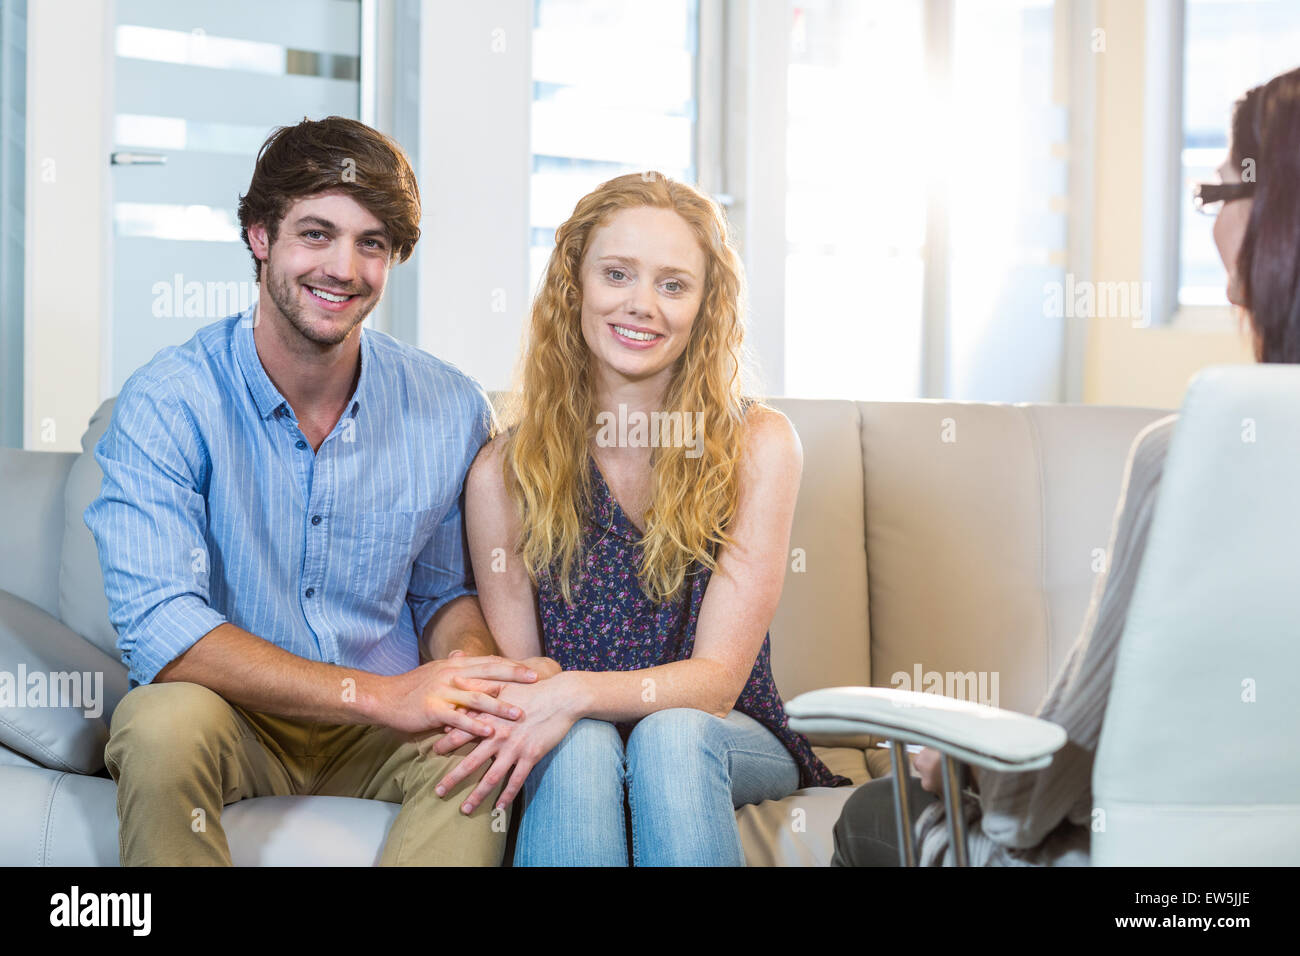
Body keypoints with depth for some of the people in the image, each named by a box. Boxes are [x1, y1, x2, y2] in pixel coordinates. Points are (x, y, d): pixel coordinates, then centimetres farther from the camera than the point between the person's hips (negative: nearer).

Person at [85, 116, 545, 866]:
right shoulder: (168, 402, -13)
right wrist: (378, 693, -30)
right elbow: (158, 627, -22)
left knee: (487, 741, -31)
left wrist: (464, 666, -14)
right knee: (165, 719, -36)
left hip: (379, 737, 2)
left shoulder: (452, 409, -2)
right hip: (233, 724, -1)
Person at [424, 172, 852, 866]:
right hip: (565, 757, 1)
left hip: (729, 741, 0)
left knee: (670, 736, -34)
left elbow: (717, 677, -13)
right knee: (580, 746, -34)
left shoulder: (758, 445, -8)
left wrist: (575, 694, -31)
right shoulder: (504, 470, -3)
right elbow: (517, 674, -2)